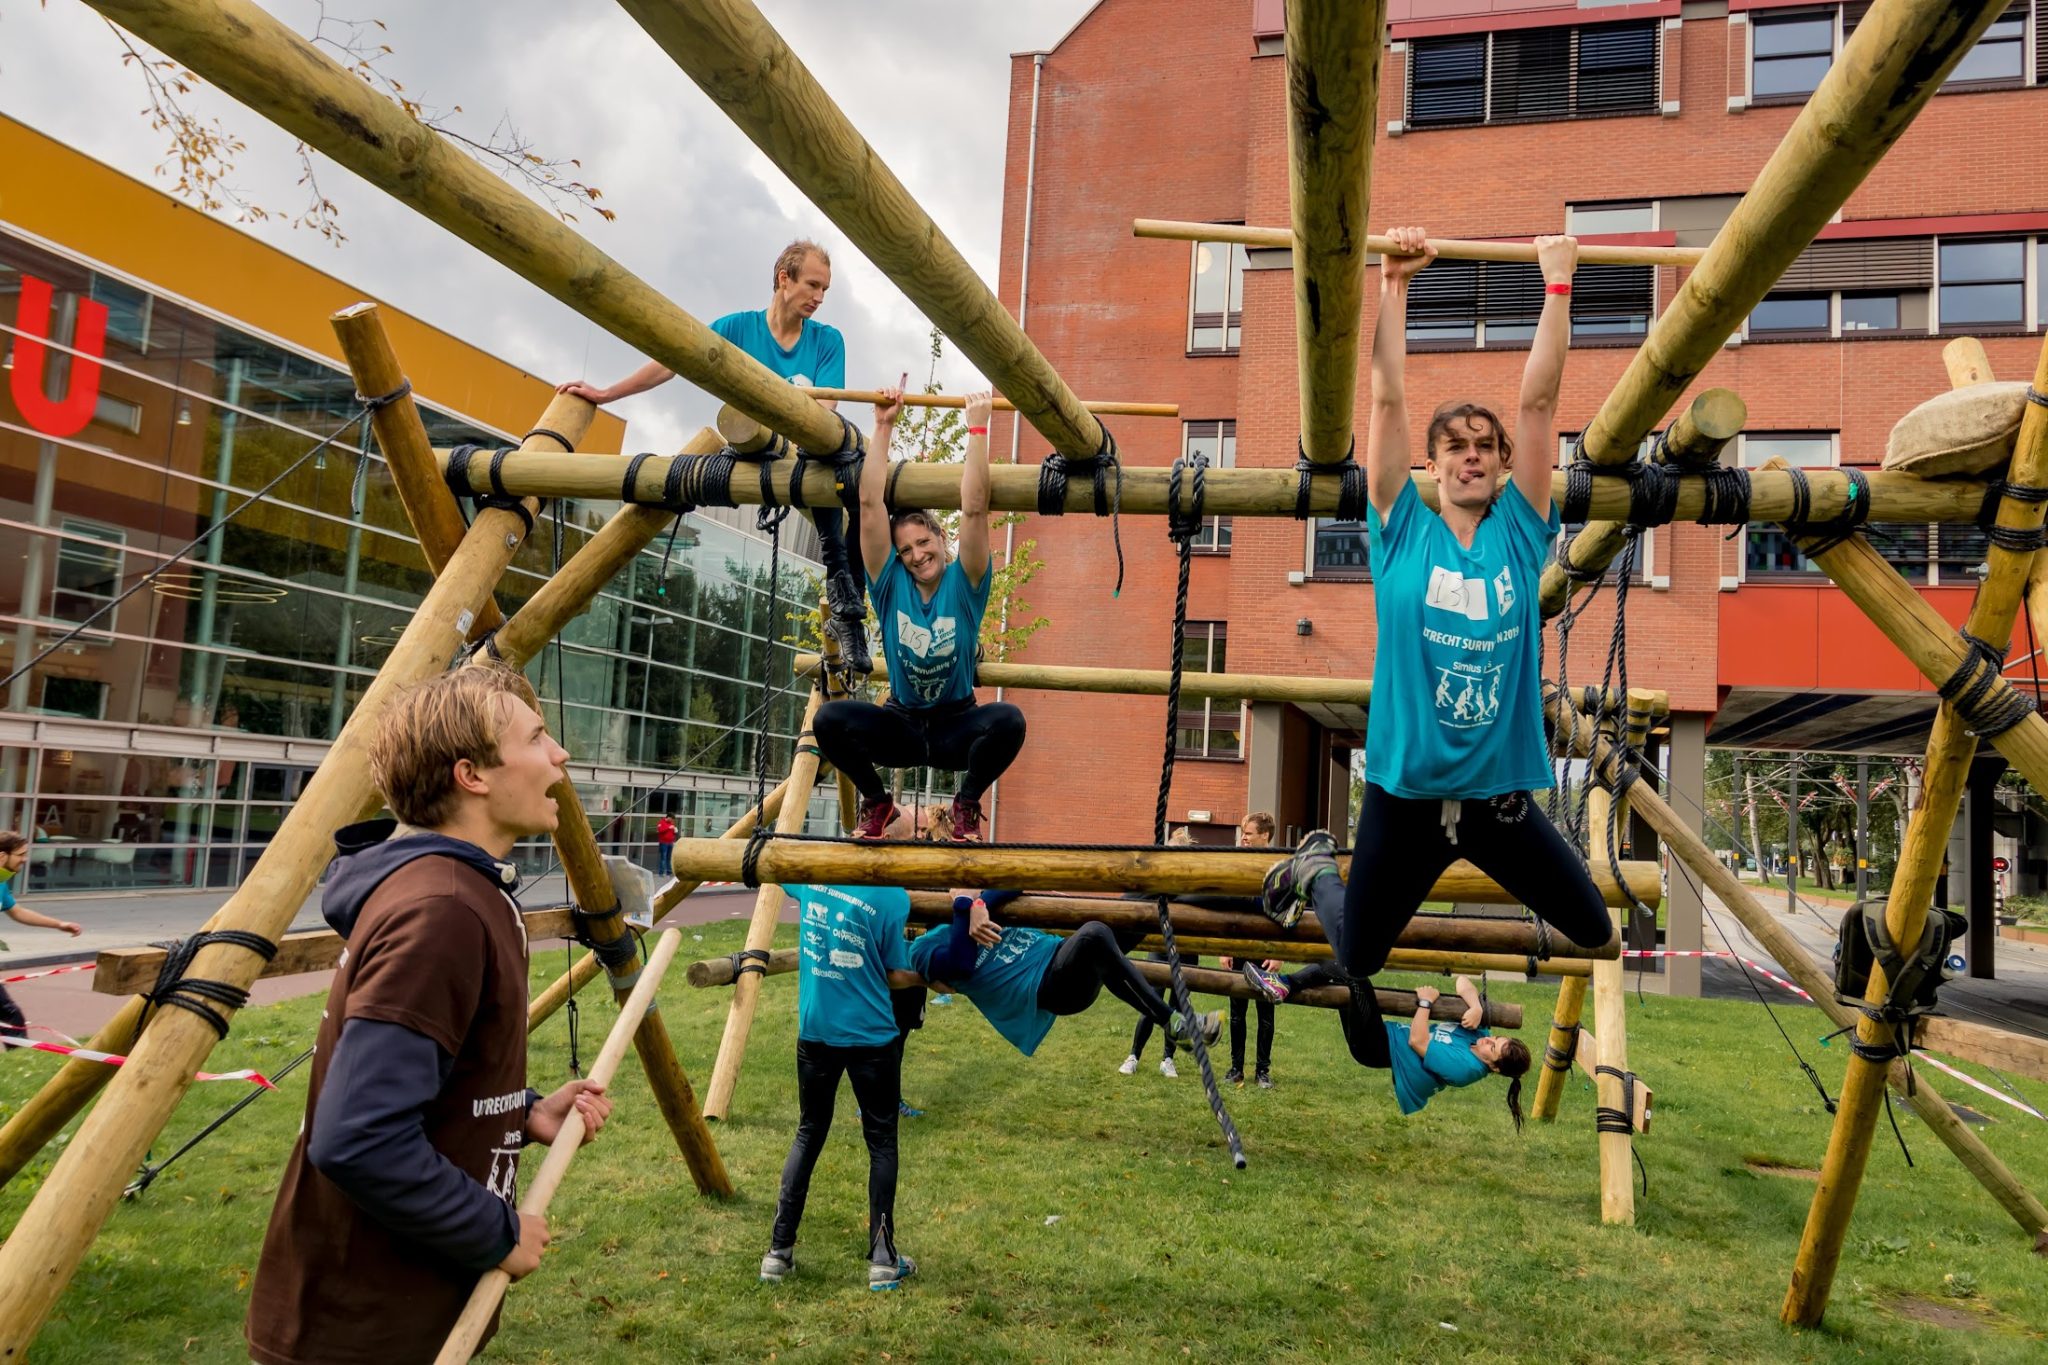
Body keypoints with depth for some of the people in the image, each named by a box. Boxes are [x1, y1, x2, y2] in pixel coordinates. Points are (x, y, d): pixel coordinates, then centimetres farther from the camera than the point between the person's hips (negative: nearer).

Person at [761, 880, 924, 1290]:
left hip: (815, 1030, 4)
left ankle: (779, 1251, 19)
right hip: (871, 1035, -4)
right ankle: (882, 1259, 14)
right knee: (881, 1141, 11)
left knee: (809, 1134, 18)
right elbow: (895, 975, -8)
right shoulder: (891, 895, -17)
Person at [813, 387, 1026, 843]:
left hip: (956, 726, -1)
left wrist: (977, 429, -20)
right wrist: (884, 426, -9)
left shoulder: (964, 584, -6)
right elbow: (870, 505, -9)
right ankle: (876, 802, 1)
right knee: (830, 717, -27)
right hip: (901, 725, 2)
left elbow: (974, 510, -18)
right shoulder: (891, 583, -3)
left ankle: (968, 804, -5)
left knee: (1008, 720, -34)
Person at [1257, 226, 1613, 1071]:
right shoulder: (1401, 531, -4)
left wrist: (1557, 284, -3)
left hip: (1503, 795, 2)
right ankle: (1313, 871, 46)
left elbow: (1539, 400, -3)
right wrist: (1394, 282, -7)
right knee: (1359, 959, 14)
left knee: (1596, 934, 10)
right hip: (1405, 792, -2)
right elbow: (1388, 395, -7)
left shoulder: (1520, 532, 0)